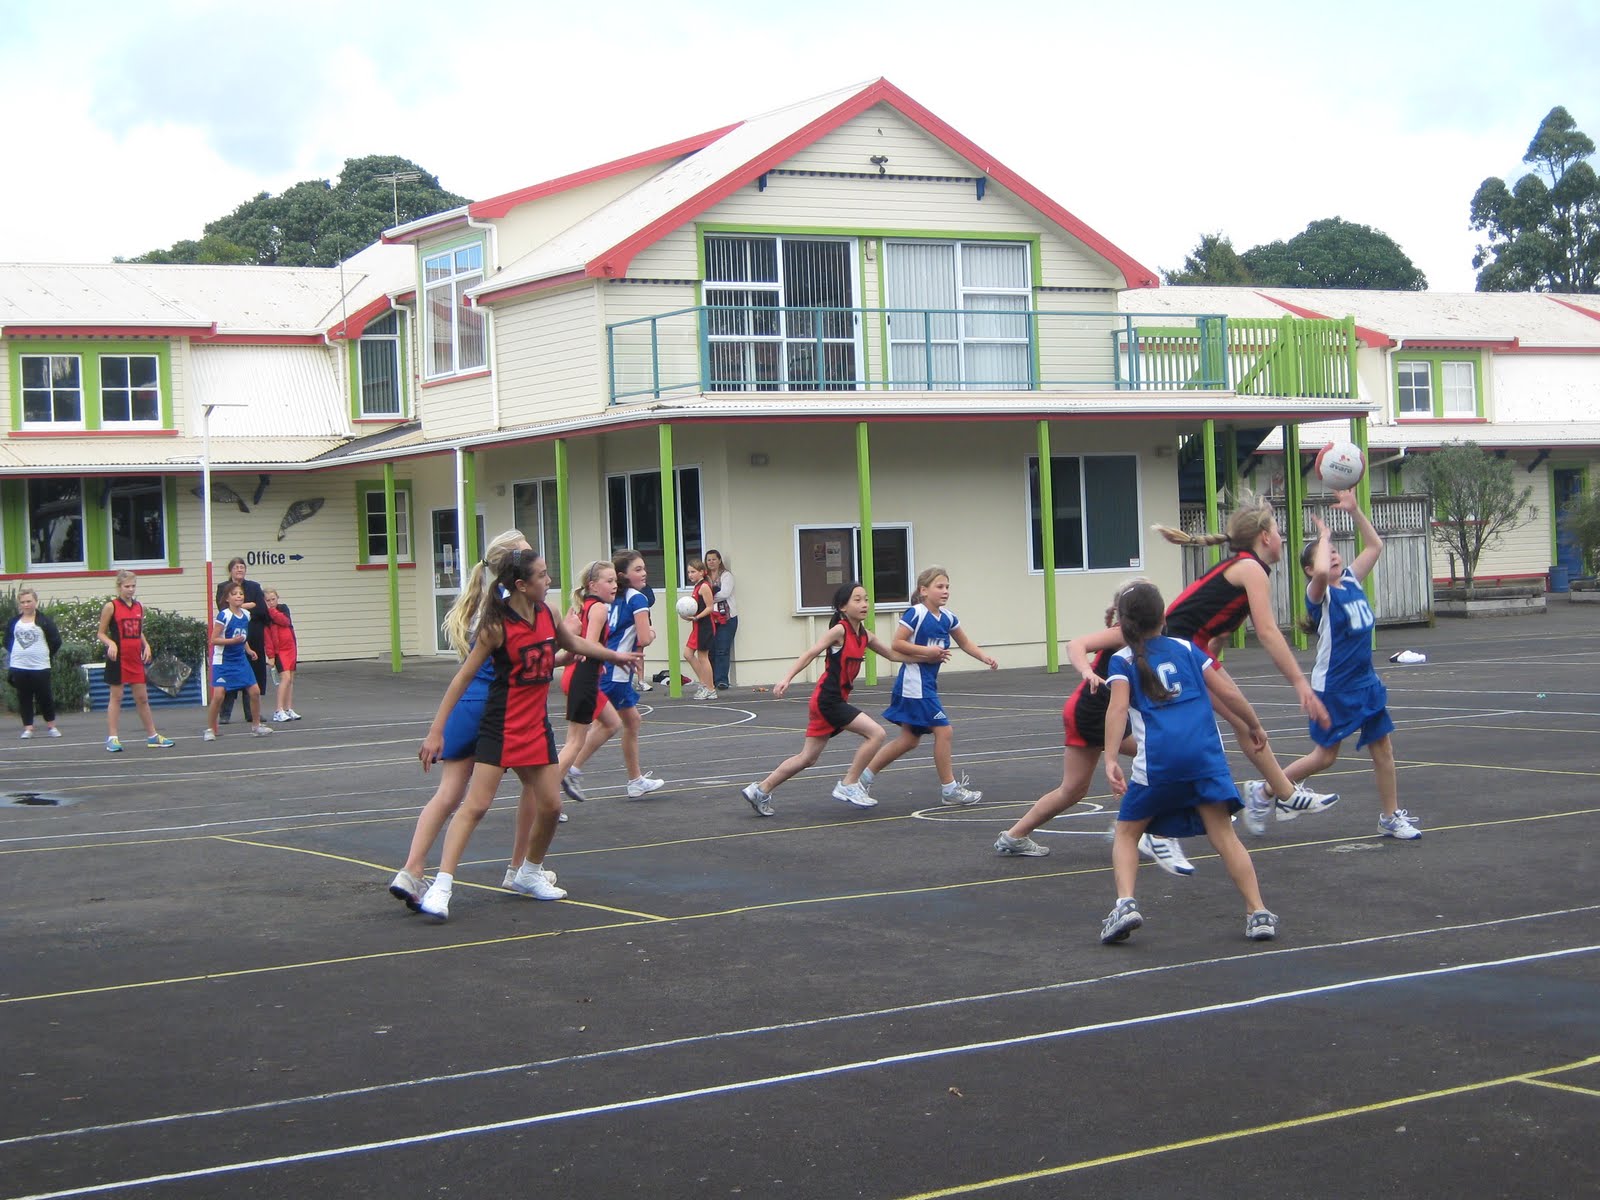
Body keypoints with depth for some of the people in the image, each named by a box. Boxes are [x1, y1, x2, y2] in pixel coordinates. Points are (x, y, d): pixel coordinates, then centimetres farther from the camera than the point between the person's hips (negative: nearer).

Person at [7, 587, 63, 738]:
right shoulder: (13, 622, 7)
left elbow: (56, 641, 0)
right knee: (24, 698, 5)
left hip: (40, 667, -3)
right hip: (18, 667, 3)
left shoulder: (44, 620, -3)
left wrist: (46, 655, 2)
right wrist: (16, 654, 8)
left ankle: (51, 726, 15)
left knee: (45, 697, 1)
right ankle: (27, 728, 10)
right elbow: (8, 641, 18)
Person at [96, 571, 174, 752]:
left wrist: (146, 645, 4)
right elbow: (101, 633, -3)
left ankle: (152, 736, 15)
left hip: (136, 658, 5)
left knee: (142, 698, 9)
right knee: (116, 697, -1)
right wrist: (111, 644, -22)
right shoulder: (111, 606, -5)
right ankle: (112, 738, 2)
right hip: (118, 658, -5)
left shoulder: (139, 607, 11)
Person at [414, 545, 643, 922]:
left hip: (537, 725, 6)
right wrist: (436, 731, -16)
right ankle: (440, 887, -13)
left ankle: (530, 873, 30)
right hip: (501, 726, -6)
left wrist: (615, 655, 31)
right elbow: (463, 678, -15)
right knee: (476, 805, -12)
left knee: (550, 805, 7)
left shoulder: (547, 614, 1)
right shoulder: (497, 625, -17)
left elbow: (572, 642, 24)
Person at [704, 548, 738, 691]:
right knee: (711, 649, 2)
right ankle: (711, 680, 8)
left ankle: (721, 680, -7)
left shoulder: (726, 575, 1)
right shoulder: (705, 577, 12)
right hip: (710, 617, 4)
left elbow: (724, 593, -12)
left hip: (726, 617, -4)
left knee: (722, 650, -8)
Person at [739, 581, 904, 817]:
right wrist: (786, 678, -26)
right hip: (827, 700, -9)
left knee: (807, 758, 14)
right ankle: (848, 786, -6)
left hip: (837, 701, 9)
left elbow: (893, 655, 19)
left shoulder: (865, 635, 9)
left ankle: (760, 791, 21)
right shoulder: (839, 630, -12)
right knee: (876, 733, -15)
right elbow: (810, 654, -17)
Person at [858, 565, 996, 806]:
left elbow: (966, 644, 17)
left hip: (928, 684, 9)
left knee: (910, 740, 13)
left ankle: (863, 777, 20)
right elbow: (896, 644, -16)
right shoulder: (915, 614, -15)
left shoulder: (947, 618, 7)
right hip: (915, 684, -9)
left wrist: (985, 656, 1)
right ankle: (949, 790, 2)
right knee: (944, 731, -8)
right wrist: (927, 651, -20)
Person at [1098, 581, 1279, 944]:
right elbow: (1225, 691, 15)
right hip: (1205, 750, 2)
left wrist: (1110, 760, -14)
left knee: (1127, 833, 13)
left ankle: (1125, 903, -7)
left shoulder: (1123, 660, 10)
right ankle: (1258, 912, -4)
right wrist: (1253, 725, 30)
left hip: (1157, 758, -2)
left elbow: (1119, 708, -6)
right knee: (1224, 834, 5)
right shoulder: (1186, 648, 19)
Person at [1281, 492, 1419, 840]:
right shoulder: (1320, 592, -13)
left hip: (1364, 681, 7)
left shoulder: (1351, 580, 6)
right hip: (1333, 686, -7)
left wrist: (1354, 510, 4)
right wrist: (1323, 536, -21)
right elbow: (1321, 571, -37)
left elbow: (1375, 546, 15)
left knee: (1383, 748, 5)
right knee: (1326, 756, 1)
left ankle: (1391, 817, 14)